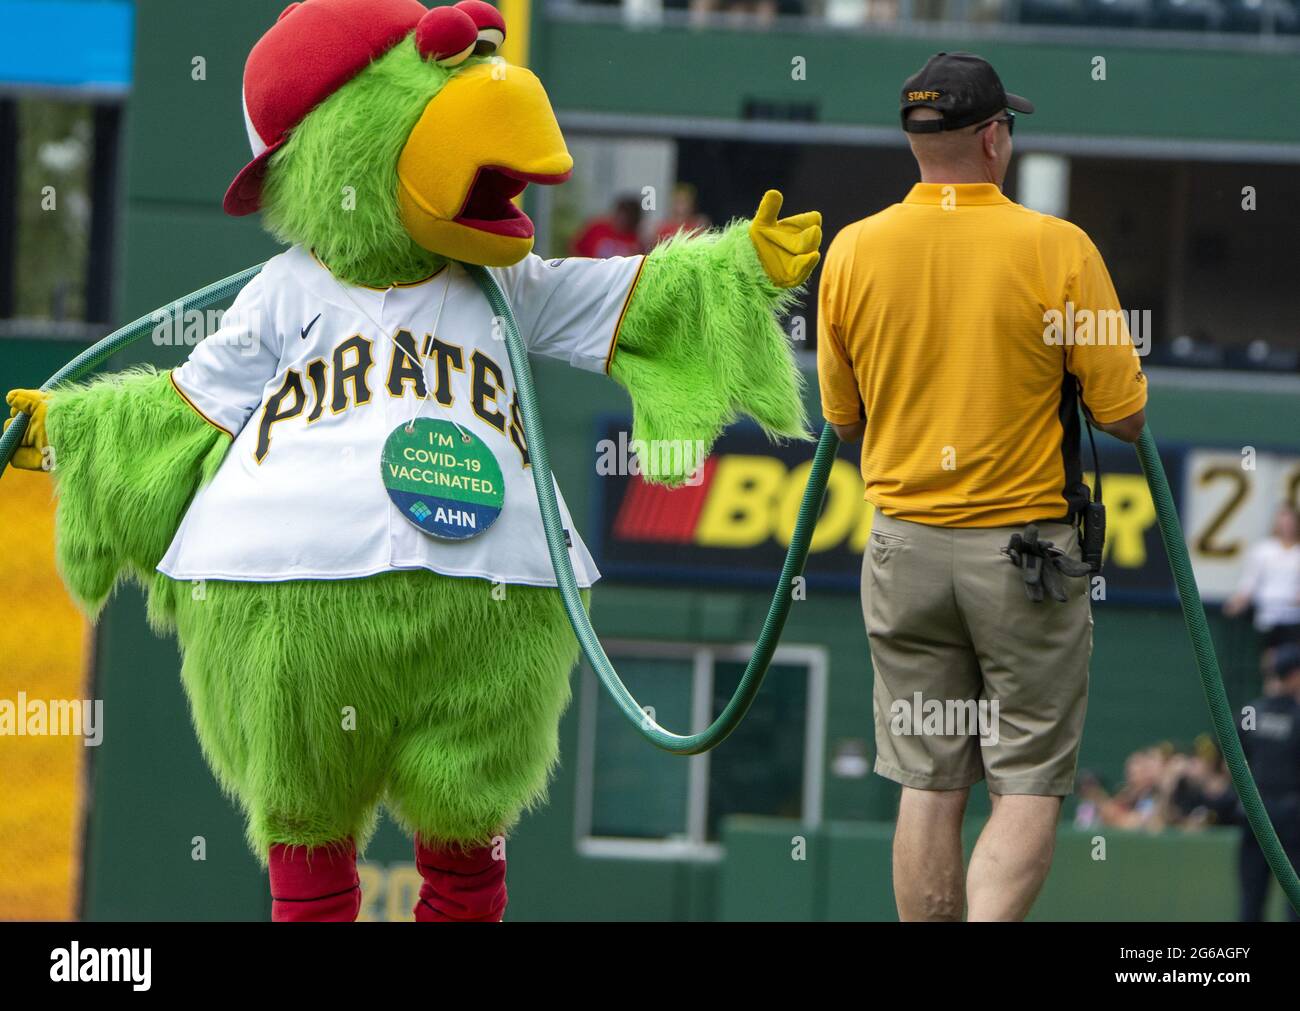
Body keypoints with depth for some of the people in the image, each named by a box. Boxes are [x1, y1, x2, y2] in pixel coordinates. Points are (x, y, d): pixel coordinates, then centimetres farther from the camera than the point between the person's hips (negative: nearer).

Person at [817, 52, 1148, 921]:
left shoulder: (853, 251, -2)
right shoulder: (1057, 249, -12)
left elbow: (841, 419, 8)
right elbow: (1125, 415, -9)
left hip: (905, 547, 3)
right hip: (1026, 548, -3)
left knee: (929, 785, 11)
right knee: (1030, 785, 3)